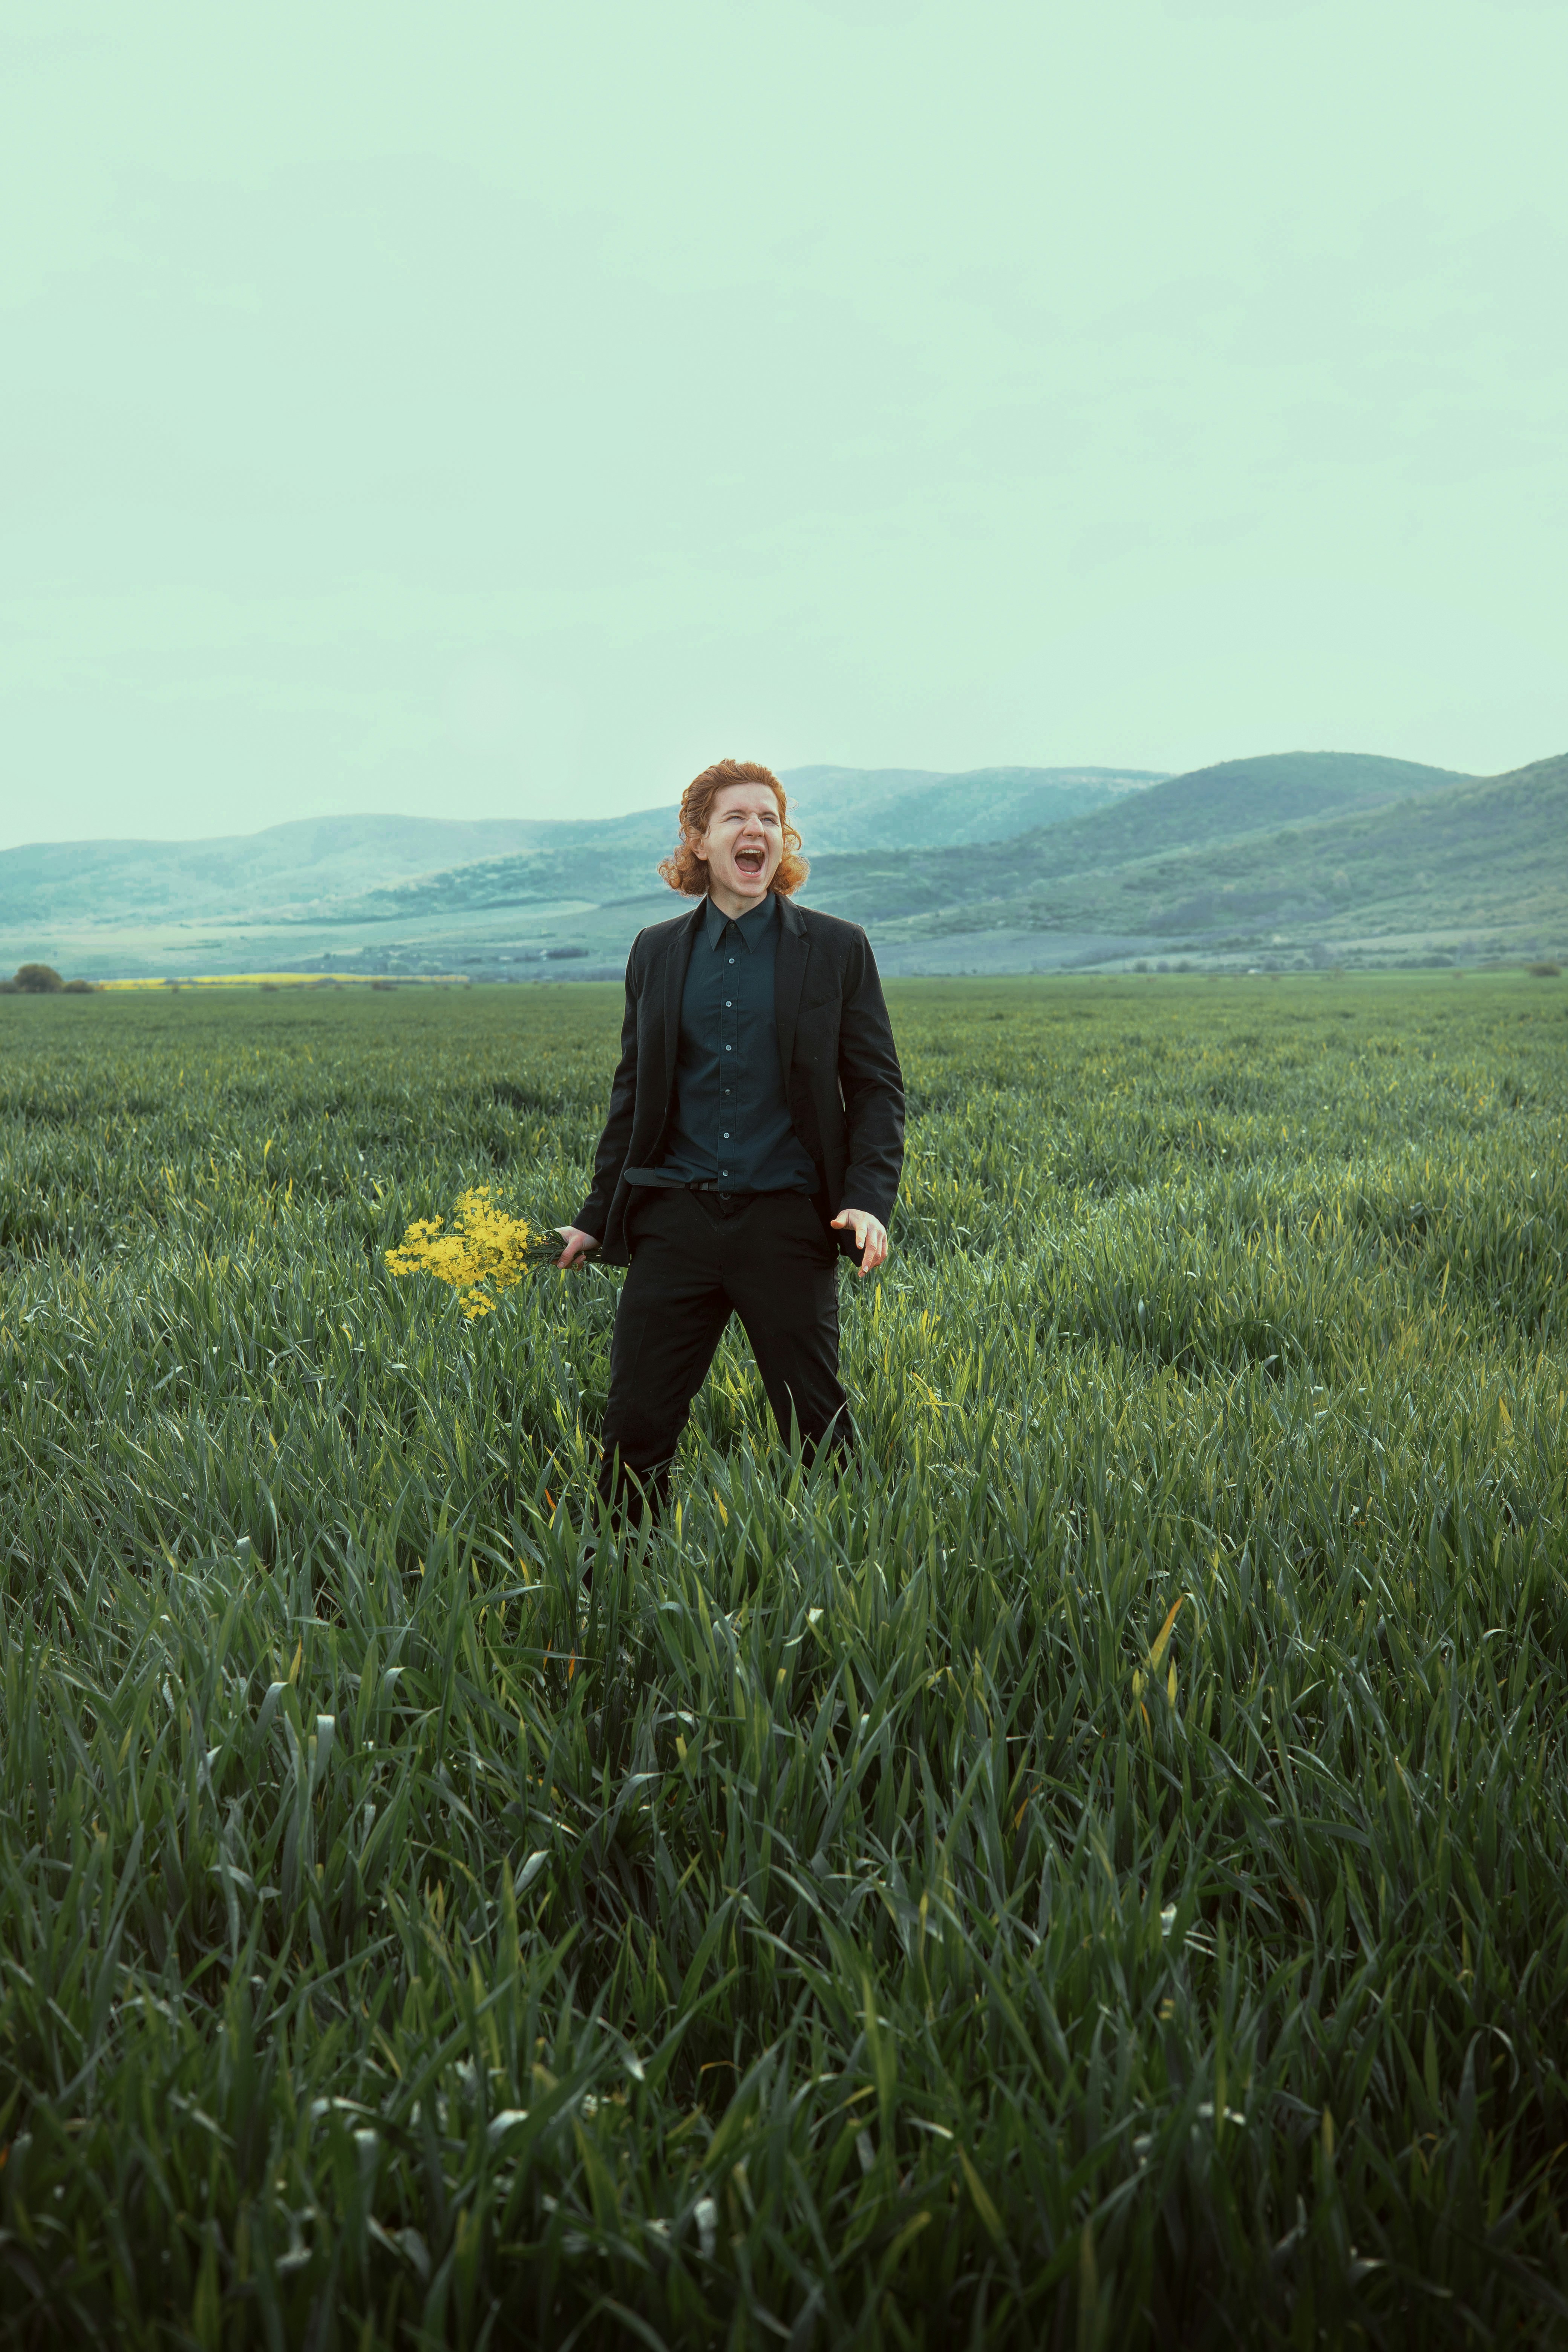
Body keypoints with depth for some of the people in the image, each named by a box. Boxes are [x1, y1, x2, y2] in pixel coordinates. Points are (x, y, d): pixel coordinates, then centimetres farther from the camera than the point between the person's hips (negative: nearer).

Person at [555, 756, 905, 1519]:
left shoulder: (838, 949, 4)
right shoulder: (656, 952, 11)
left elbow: (876, 1086, 3)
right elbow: (633, 1094, 16)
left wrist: (869, 1201, -11)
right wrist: (596, 1218, 13)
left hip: (787, 1223, -2)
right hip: (675, 1219, 2)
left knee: (819, 1430, 5)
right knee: (634, 1427, 2)